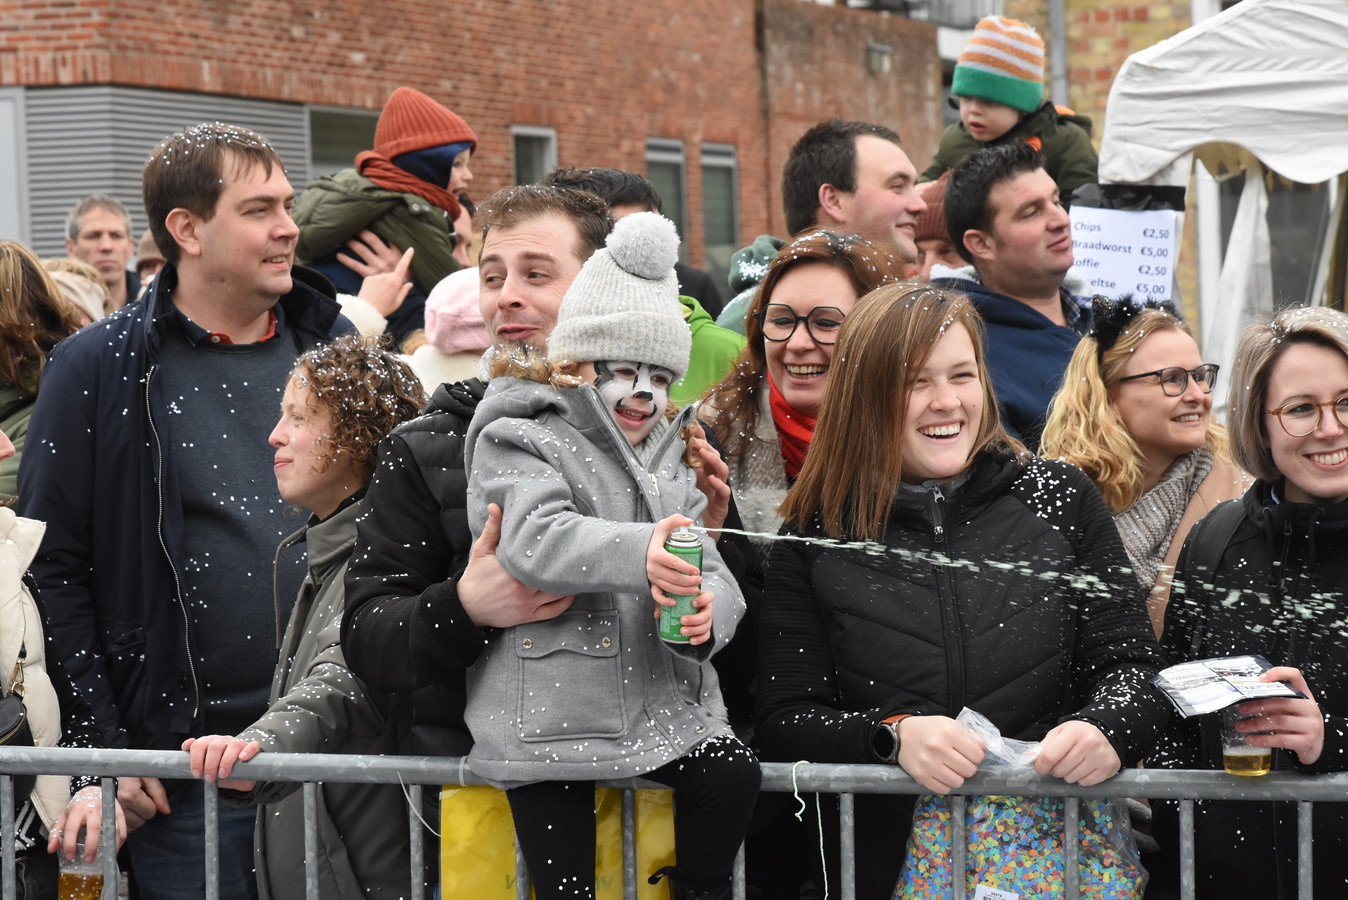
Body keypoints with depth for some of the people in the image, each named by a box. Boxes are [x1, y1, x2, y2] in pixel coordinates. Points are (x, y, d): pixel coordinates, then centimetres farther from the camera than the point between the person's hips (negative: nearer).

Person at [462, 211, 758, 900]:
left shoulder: (666, 457, 18)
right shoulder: (520, 442, -4)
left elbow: (706, 570, 11)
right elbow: (536, 538, -23)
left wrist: (704, 612, -14)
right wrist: (639, 554, -38)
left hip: (663, 700, 6)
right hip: (549, 709, -6)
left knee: (733, 775, -15)